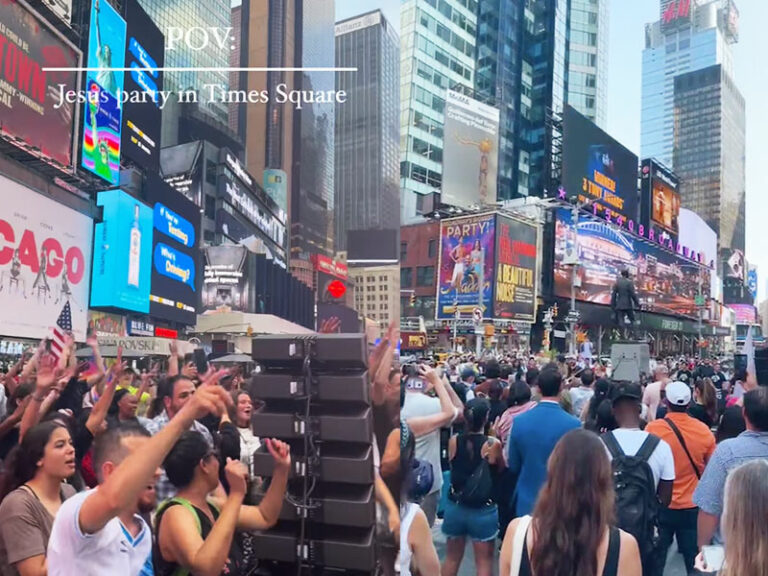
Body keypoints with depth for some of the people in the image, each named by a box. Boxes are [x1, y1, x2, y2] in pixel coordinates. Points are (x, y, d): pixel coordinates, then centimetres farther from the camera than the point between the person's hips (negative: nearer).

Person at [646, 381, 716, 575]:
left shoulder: (653, 429, -13)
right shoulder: (704, 431, -7)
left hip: (661, 506, -2)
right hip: (693, 507, 2)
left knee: (655, 560, 10)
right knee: (694, 560, 13)